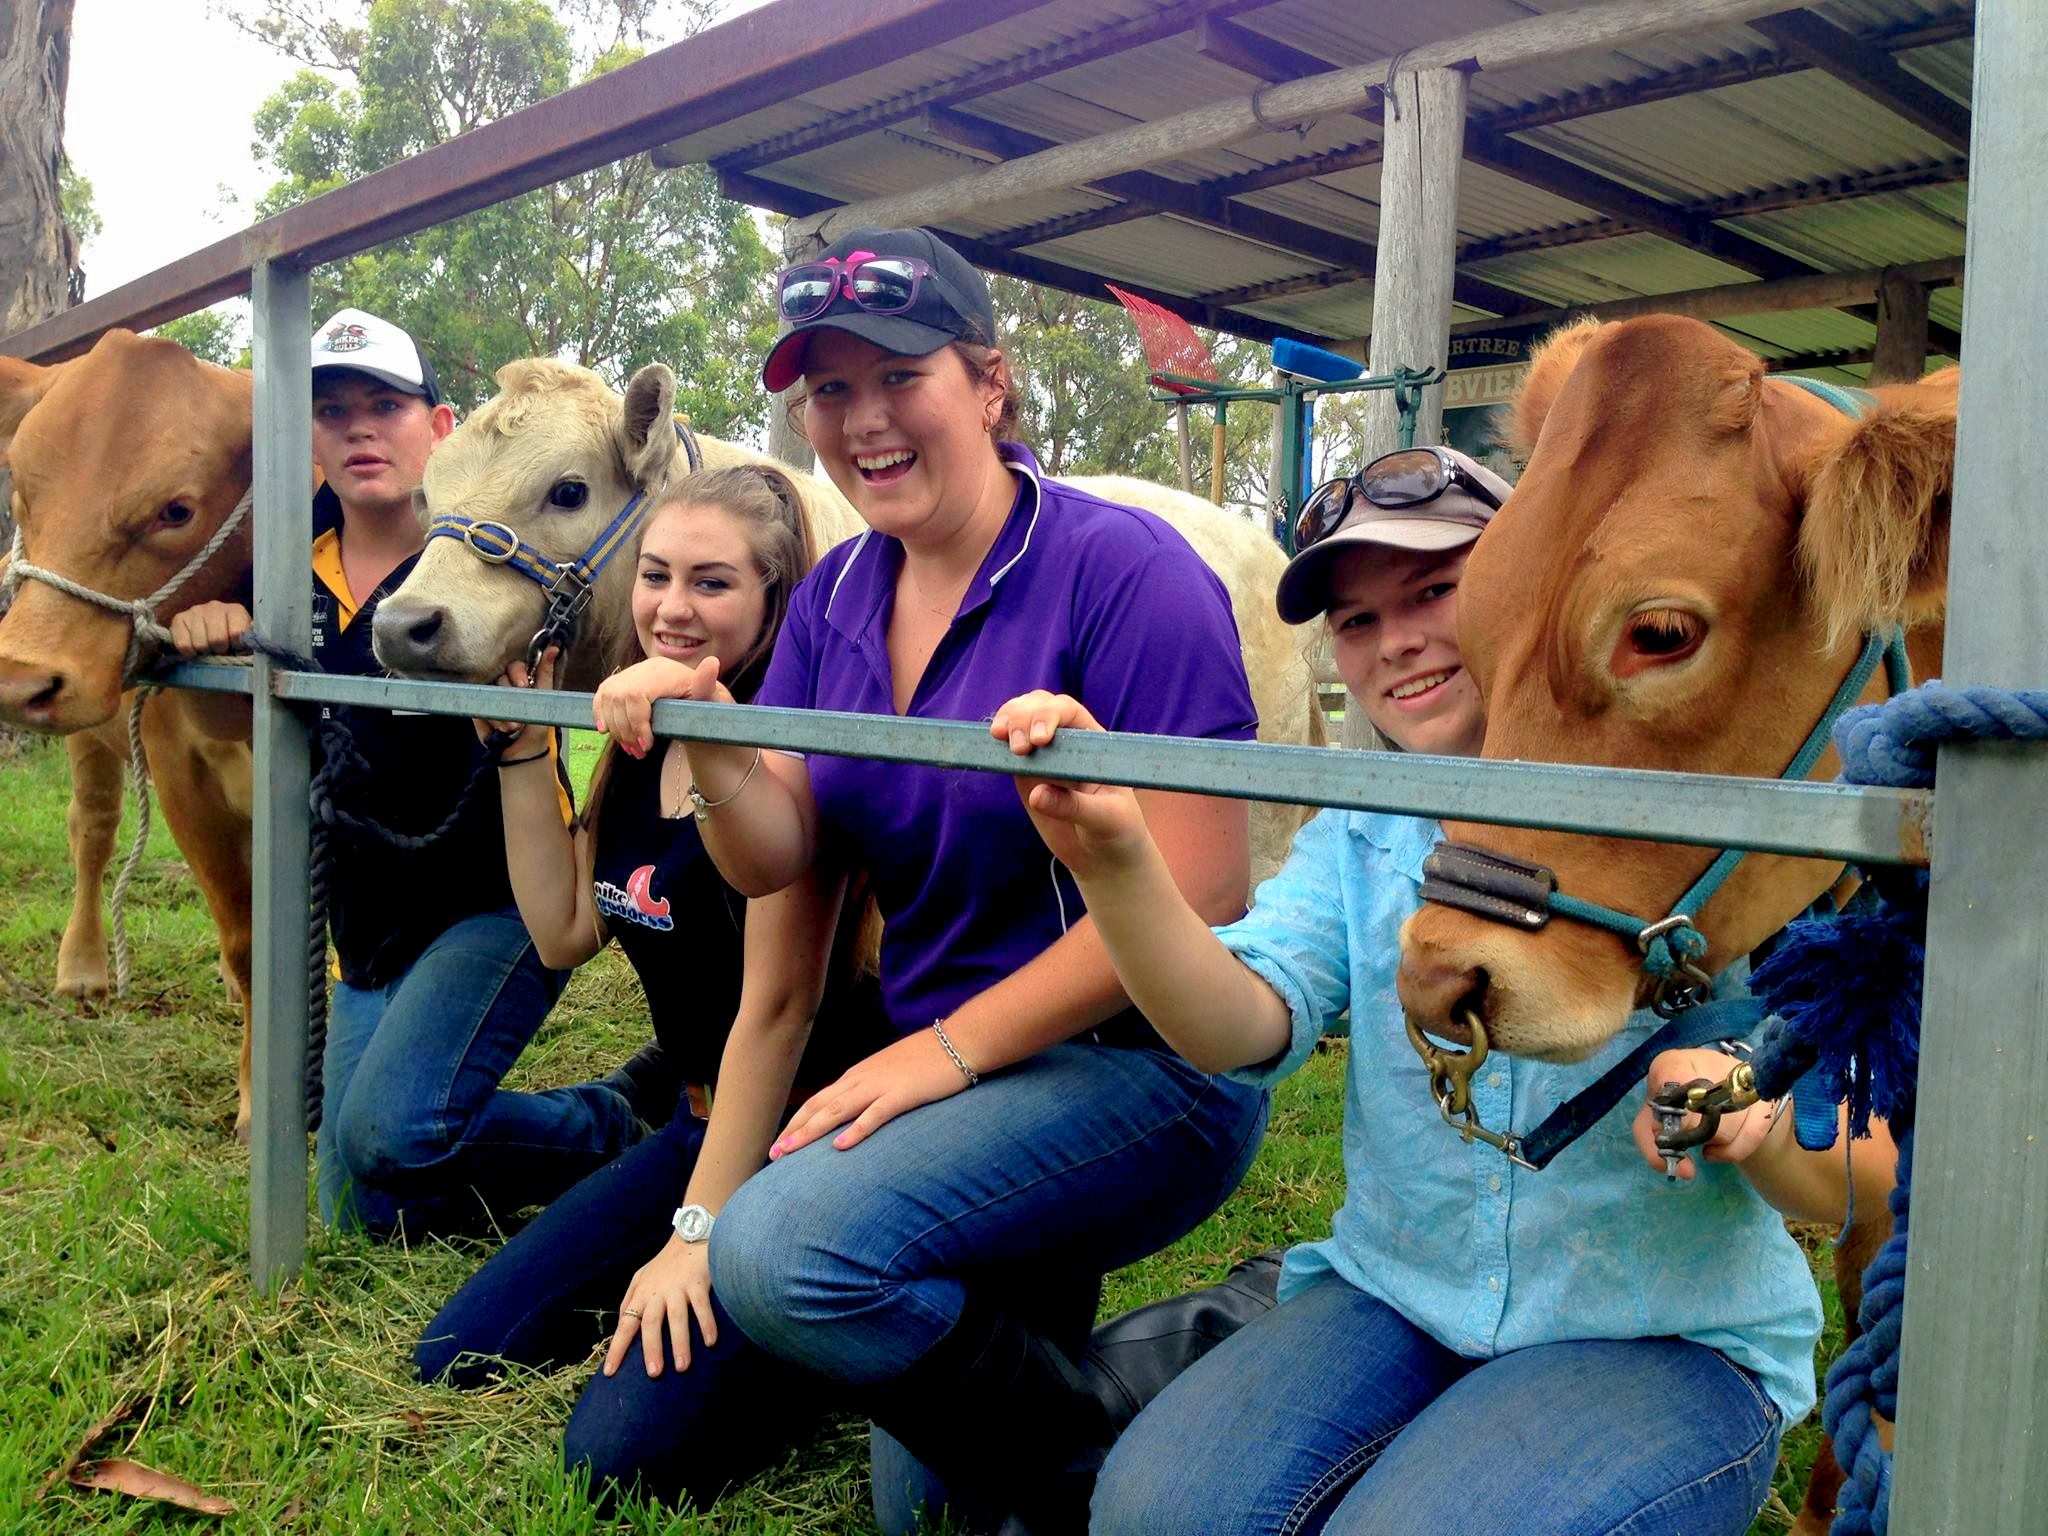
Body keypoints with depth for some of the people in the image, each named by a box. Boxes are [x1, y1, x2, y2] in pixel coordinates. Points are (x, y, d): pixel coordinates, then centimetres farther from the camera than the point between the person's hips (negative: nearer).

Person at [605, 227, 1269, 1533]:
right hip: (937, 1072, 8)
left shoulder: (1127, 571, -18)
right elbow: (776, 858, 0)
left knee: (783, 1252, -28)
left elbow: (1199, 893, -23)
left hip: (1137, 1068, -7)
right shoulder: (836, 596, 3)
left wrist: (949, 1049, -21)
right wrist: (713, 751, -22)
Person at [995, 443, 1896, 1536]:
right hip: (1391, 1299, 3)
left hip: (1670, 1343, -3)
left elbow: (1861, 1187, -8)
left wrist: (1759, 1117, -31)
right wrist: (1114, 860, -31)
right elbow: (1243, 1024, -14)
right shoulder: (1361, 833, 6)